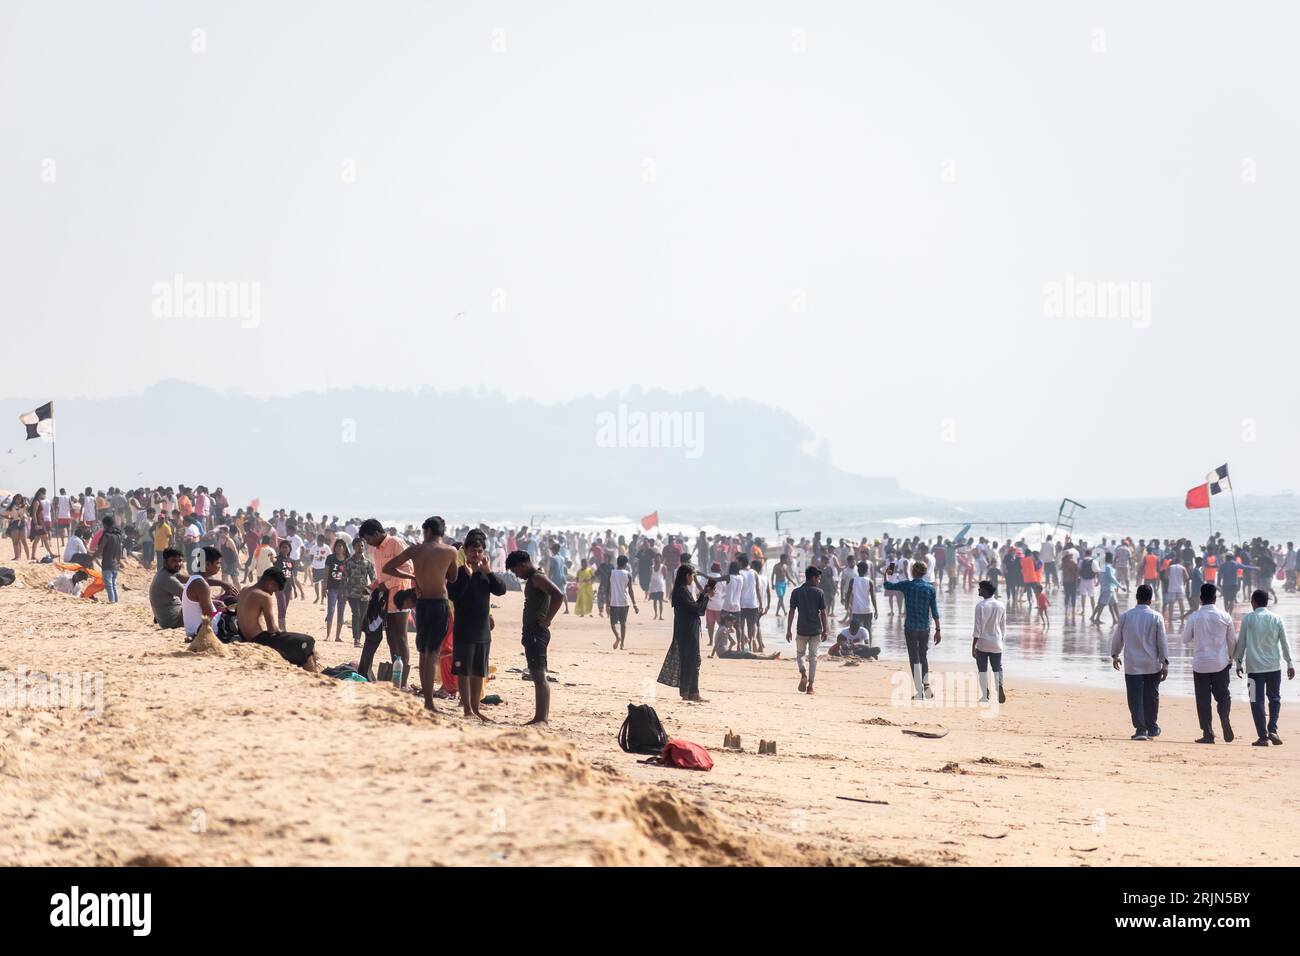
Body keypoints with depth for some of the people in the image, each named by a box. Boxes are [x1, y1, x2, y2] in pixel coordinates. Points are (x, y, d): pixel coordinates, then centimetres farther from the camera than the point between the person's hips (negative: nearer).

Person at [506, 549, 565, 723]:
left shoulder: (537, 578, -12)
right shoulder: (532, 580, 19)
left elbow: (558, 595, -26)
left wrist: (547, 620, -21)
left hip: (537, 633, -11)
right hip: (532, 632, 11)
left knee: (539, 676, -12)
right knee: (537, 677, 12)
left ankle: (542, 718, -15)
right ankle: (540, 716, 15)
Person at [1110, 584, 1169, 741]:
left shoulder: (1125, 616, -1)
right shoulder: (1156, 617, -5)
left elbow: (1117, 639, 9)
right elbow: (1162, 642, -3)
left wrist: (1115, 656, 26)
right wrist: (1165, 664, 3)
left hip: (1132, 665, 0)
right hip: (1152, 665, 0)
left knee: (1135, 698, -1)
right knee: (1151, 696, 15)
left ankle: (1140, 729, -11)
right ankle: (1152, 728, 26)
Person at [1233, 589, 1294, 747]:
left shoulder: (1248, 619, -3)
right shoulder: (1276, 619, 2)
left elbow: (1241, 643, -1)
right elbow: (1285, 643, 4)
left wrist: (1238, 662, 10)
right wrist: (1290, 663, 11)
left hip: (1254, 667, -2)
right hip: (1274, 666, 2)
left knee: (1257, 701, 1)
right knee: (1275, 698, 16)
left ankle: (1263, 736, -3)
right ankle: (1272, 729, 1)